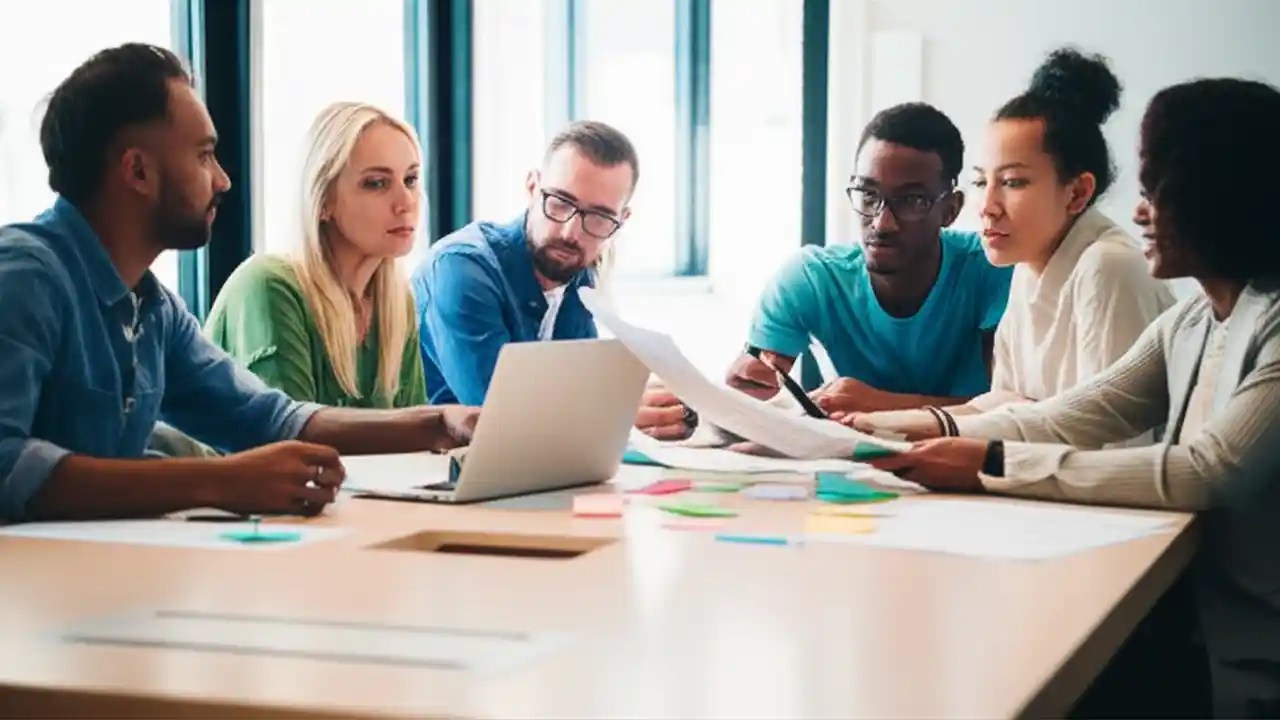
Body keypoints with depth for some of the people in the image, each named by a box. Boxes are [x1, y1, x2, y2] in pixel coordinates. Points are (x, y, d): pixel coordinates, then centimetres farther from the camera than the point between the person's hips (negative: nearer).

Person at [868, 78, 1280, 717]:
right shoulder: (1189, 322, 12)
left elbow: (1208, 472, -26)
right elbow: (1075, 418, 5)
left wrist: (991, 465, -25)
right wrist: (921, 434, -9)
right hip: (1189, 635, 7)